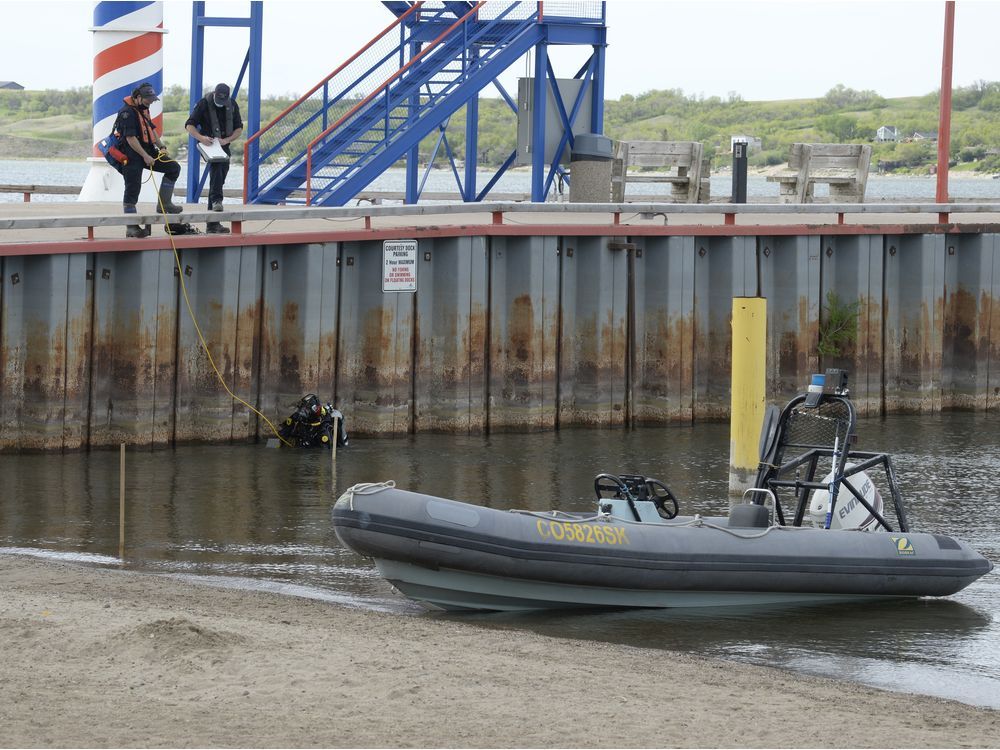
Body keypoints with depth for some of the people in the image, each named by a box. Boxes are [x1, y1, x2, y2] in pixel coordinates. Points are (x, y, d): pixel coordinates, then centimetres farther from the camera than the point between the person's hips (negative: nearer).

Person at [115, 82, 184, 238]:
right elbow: (130, 138, -23)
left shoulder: (143, 109, 13)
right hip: (131, 156, -9)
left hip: (147, 151, 9)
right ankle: (131, 227, -5)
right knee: (132, 189, -8)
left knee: (173, 168, 3)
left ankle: (163, 204, 7)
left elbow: (151, 129, 23)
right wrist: (145, 156, -23)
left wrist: (161, 146, 8)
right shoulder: (127, 113, -17)